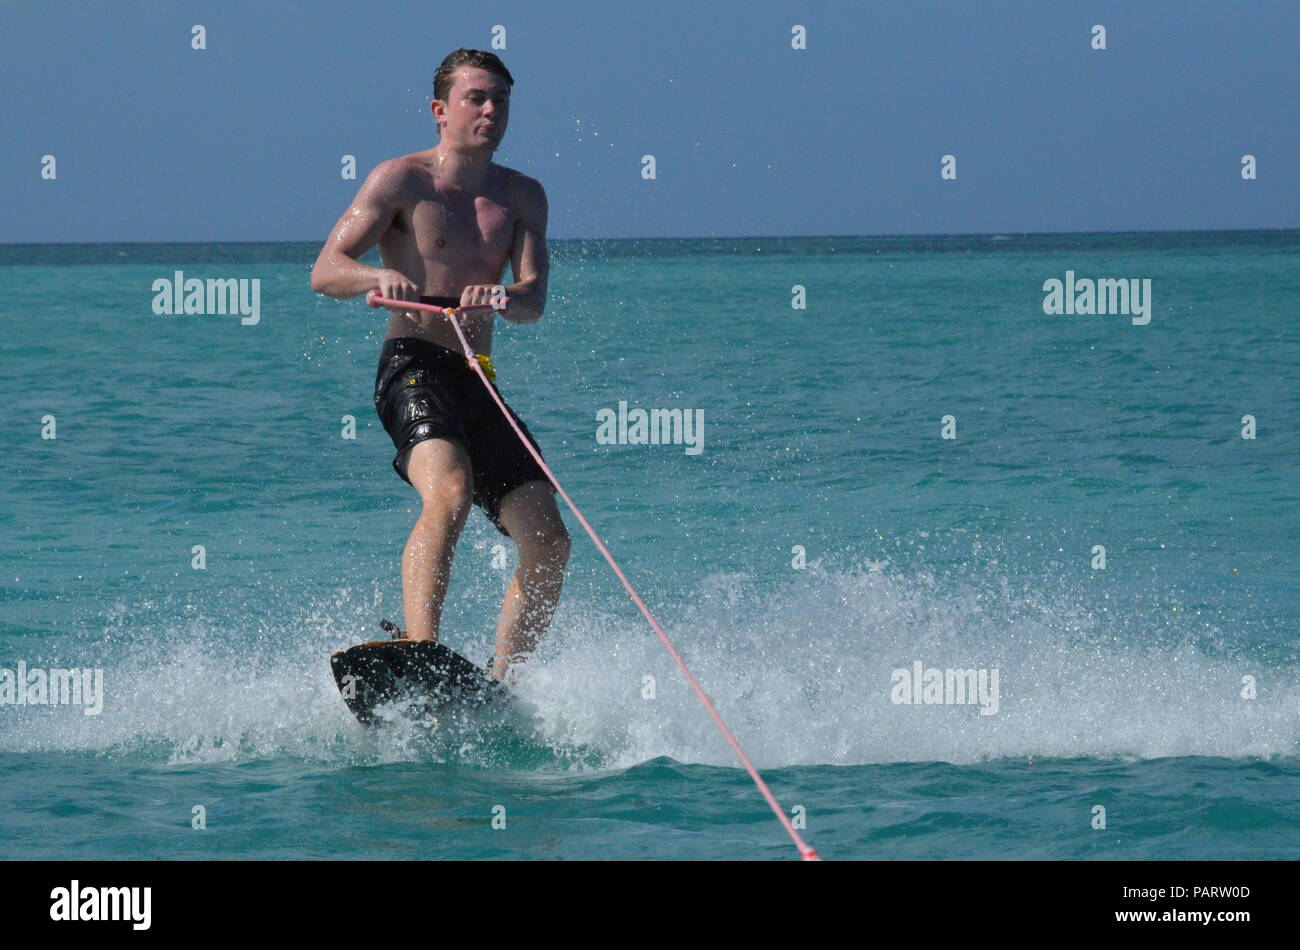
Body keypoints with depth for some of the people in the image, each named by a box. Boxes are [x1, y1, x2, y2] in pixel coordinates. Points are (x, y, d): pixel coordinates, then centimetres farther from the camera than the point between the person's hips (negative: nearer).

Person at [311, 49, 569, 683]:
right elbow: (325, 272, -8)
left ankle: (499, 689, 4)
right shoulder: (402, 180, 2)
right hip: (414, 368, -6)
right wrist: (379, 278, -30)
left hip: (480, 383, 6)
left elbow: (534, 302, 0)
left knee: (549, 546, -4)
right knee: (449, 494, -33)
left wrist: (504, 297, -25)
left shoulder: (521, 197, 15)